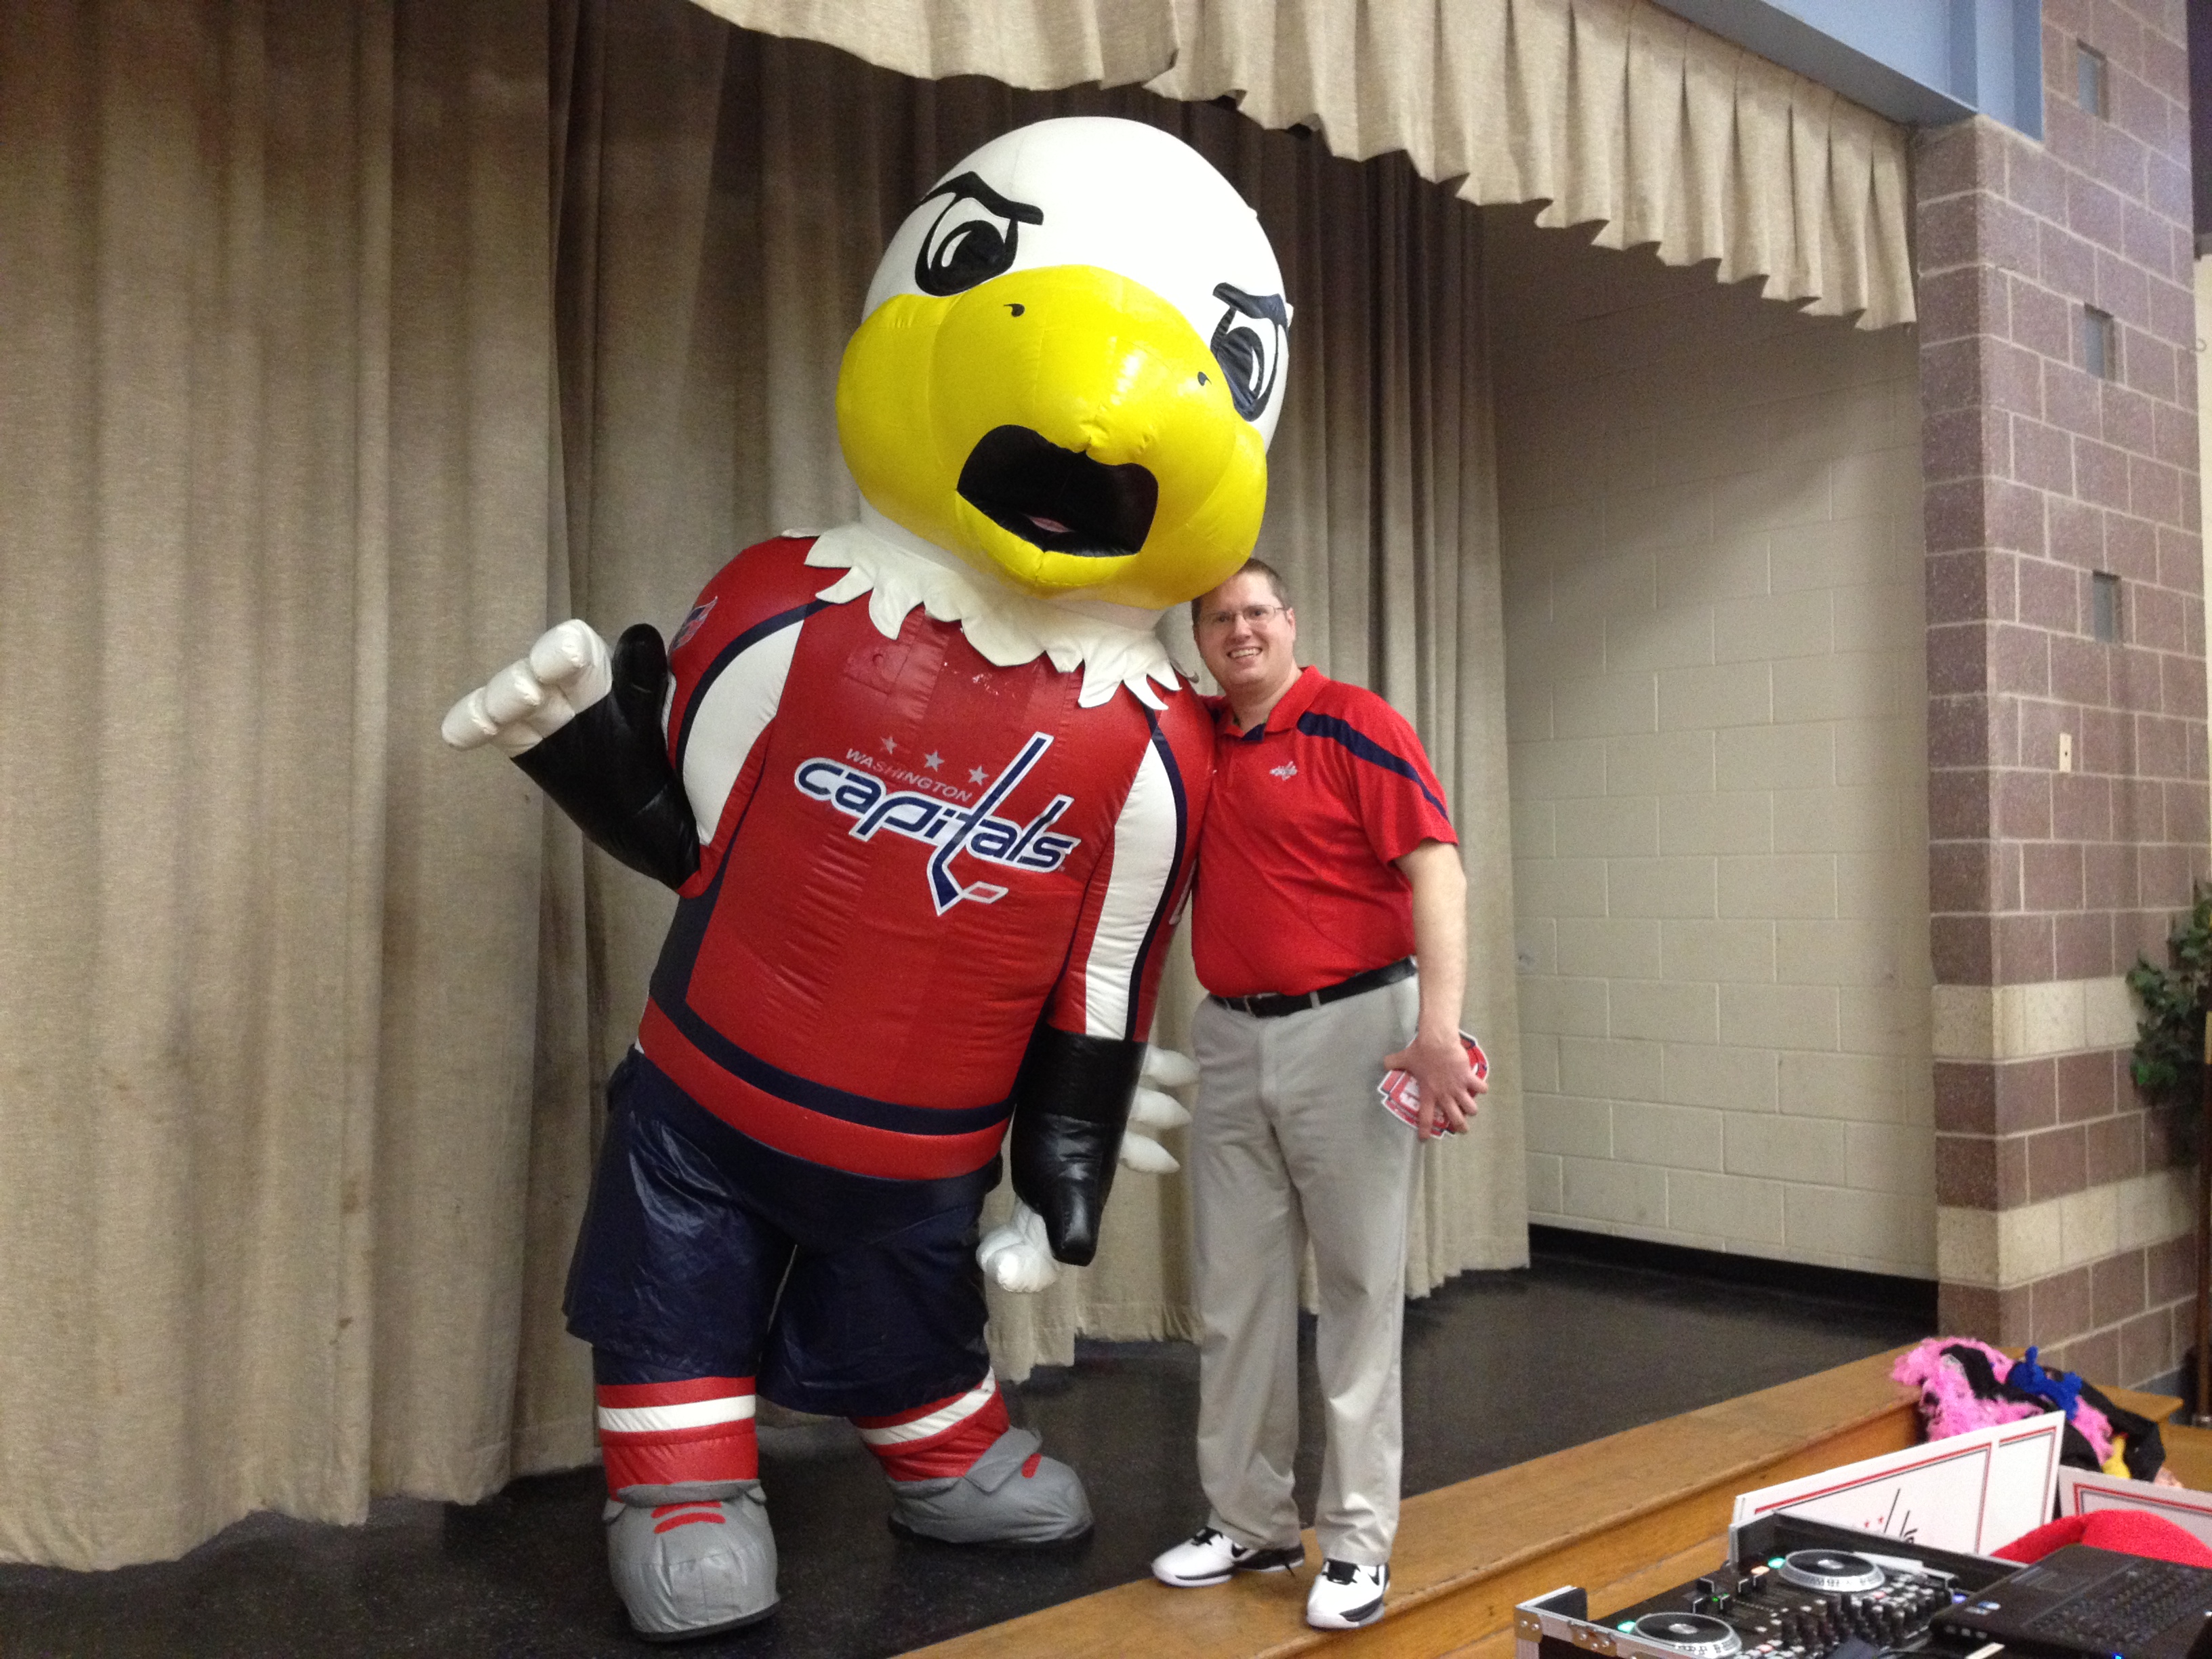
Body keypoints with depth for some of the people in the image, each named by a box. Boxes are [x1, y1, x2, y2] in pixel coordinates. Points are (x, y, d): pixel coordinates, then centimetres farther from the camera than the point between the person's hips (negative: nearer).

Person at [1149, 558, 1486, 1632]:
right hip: (1230, 1039, 6)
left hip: (1350, 1029, -6)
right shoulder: (1194, 737, 9)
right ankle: (1249, 1522, 23)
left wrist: (1438, 1027, -24)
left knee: (1360, 1285, 3)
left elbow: (1436, 870, -16)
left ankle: (1358, 1538, 12)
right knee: (1234, 1292, 10)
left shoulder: (1354, 726, -7)